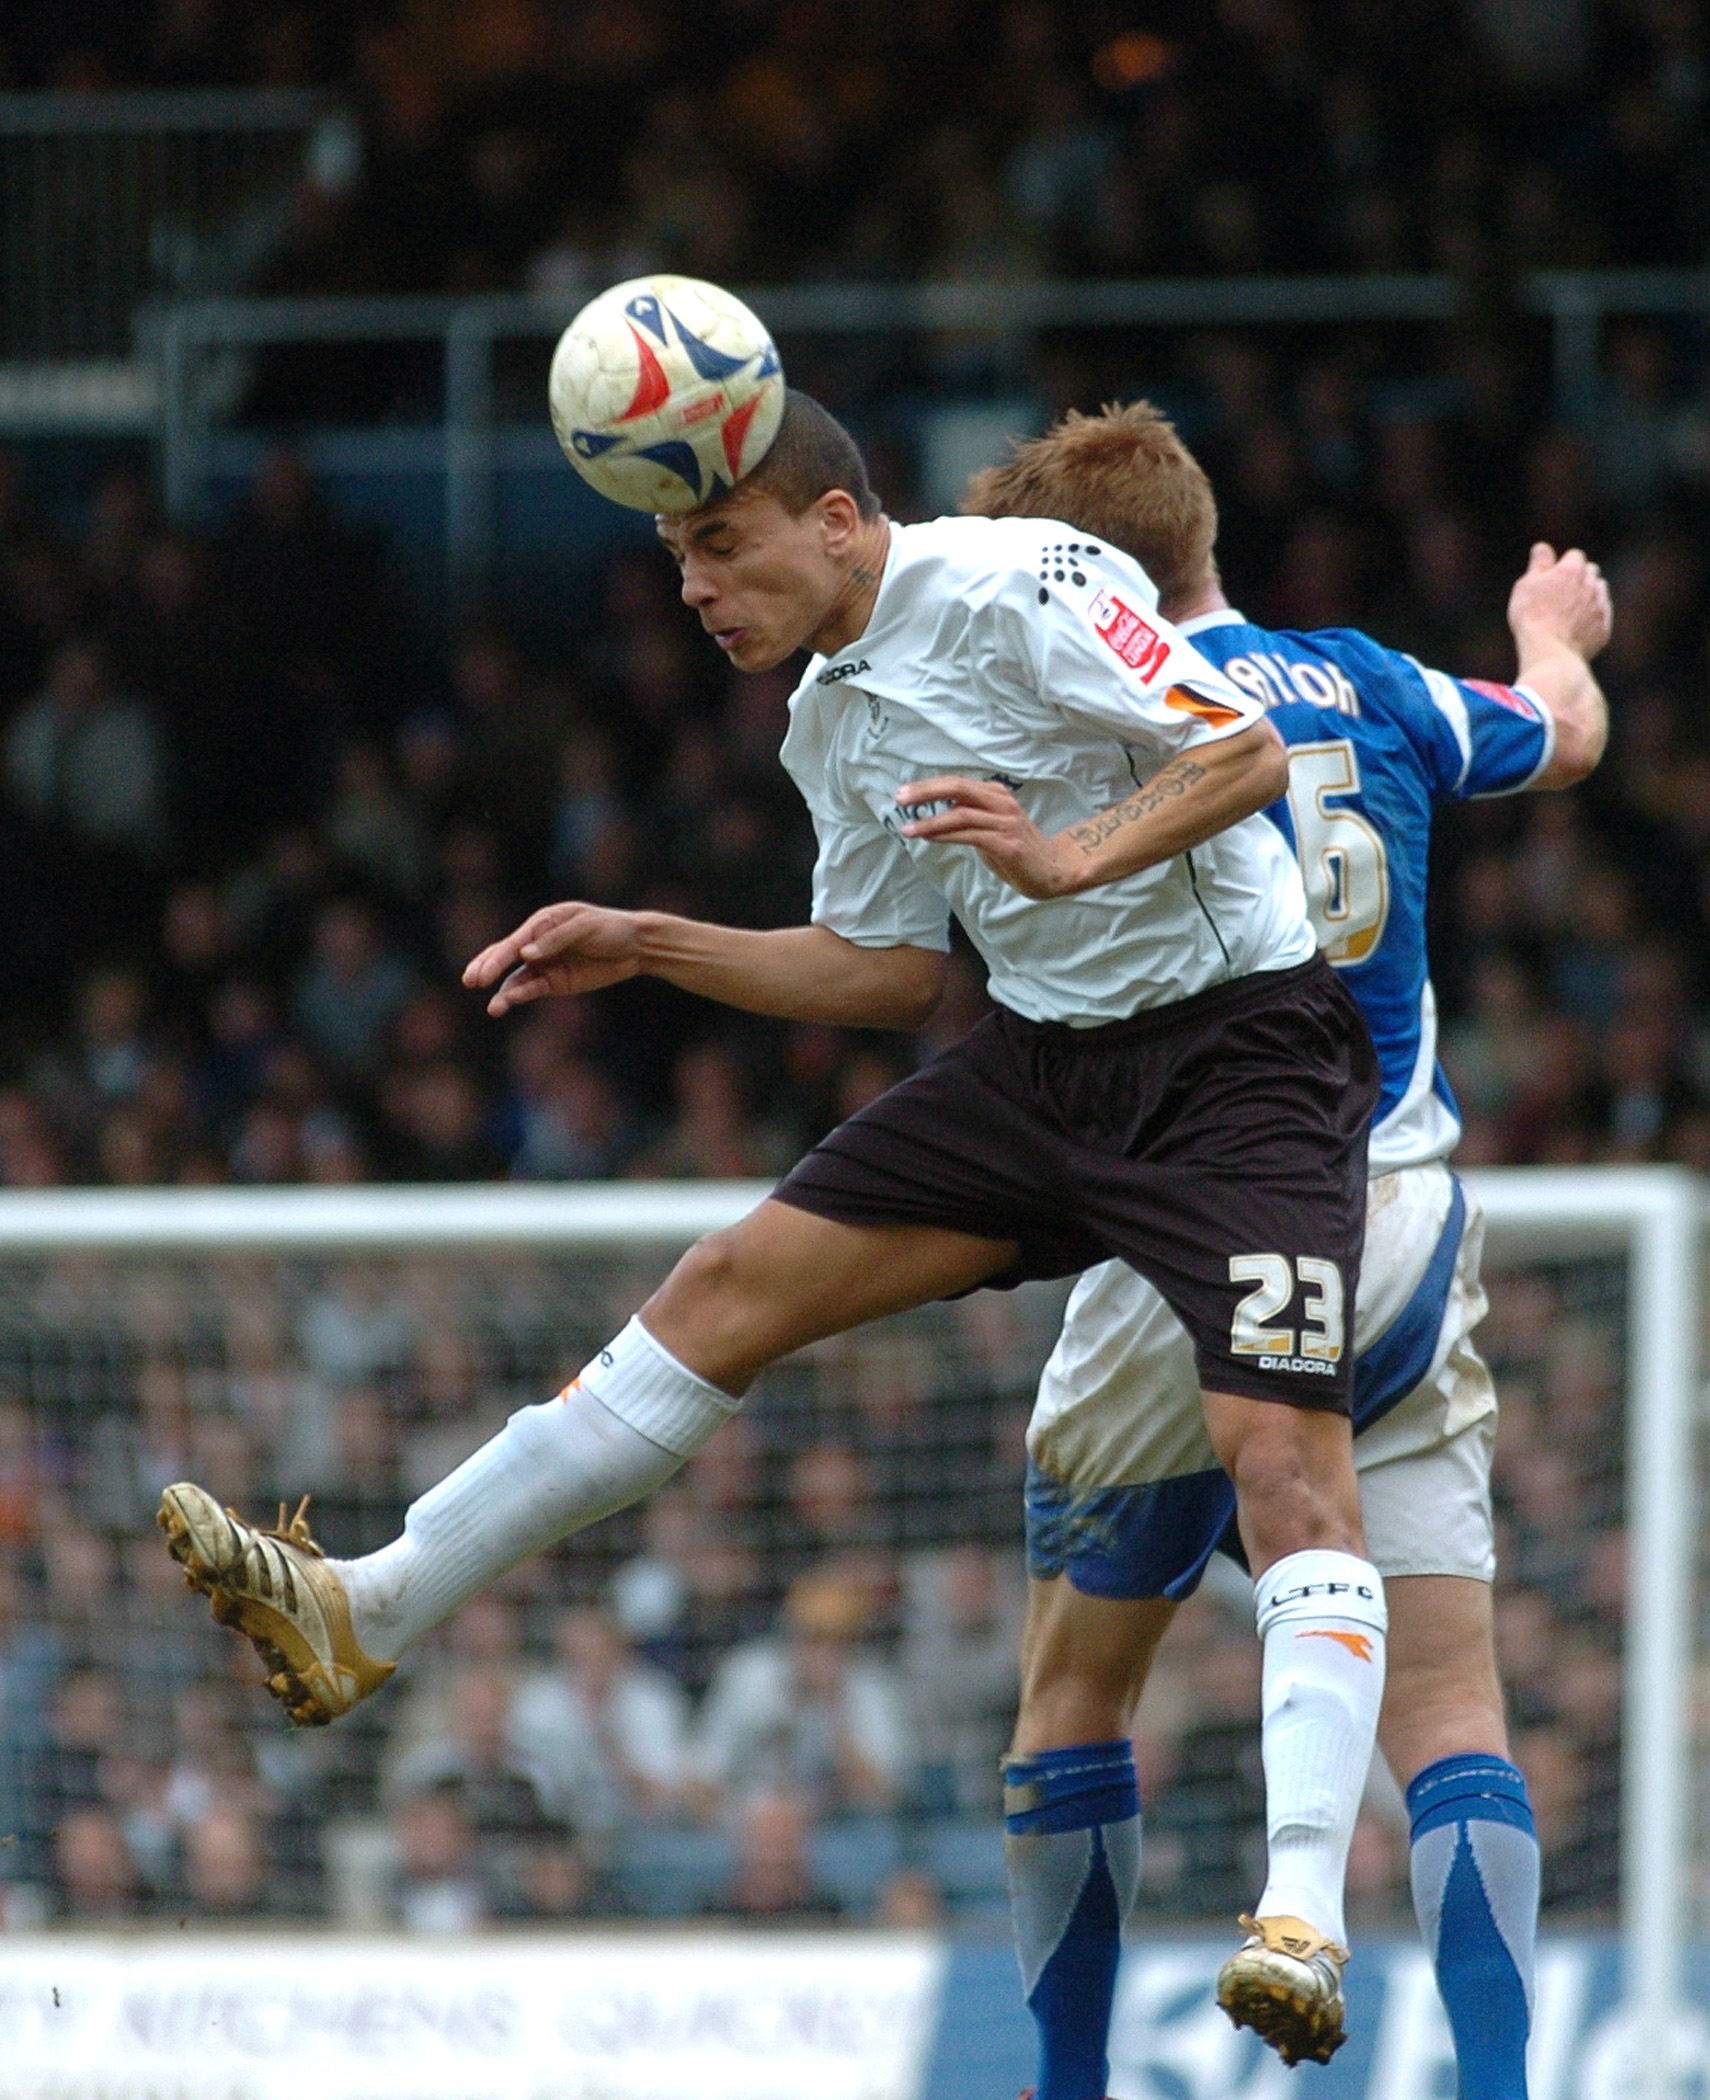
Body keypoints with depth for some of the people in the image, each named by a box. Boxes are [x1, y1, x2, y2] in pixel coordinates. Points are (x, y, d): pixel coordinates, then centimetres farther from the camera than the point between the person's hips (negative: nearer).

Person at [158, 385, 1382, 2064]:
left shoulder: (1024, 587, -14)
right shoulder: (828, 722, 11)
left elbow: (1249, 750, -19)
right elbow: (887, 974, 21)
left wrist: (1082, 854, -33)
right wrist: (647, 948, 14)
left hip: (1239, 1046, -8)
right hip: (1044, 1054, 8)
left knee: (1279, 1448, -22)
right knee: (730, 1288, 2)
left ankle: (1305, 1906, -31)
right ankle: (369, 1615, 5)